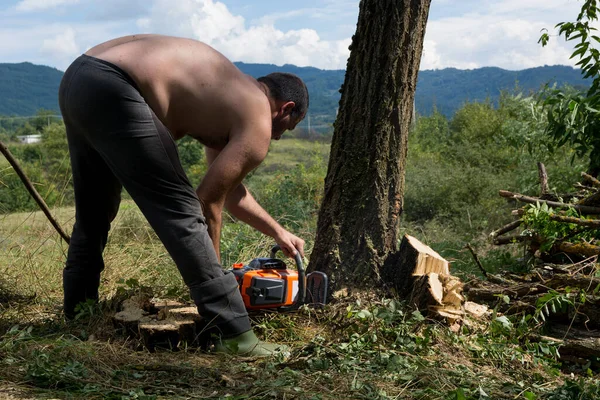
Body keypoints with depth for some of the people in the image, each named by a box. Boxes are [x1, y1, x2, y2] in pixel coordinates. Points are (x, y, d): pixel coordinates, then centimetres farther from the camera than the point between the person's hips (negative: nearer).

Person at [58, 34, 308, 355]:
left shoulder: (229, 97, 28)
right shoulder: (257, 124, 3)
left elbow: (228, 188, 35)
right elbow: (208, 202, 2)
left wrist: (277, 231, 41)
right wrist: (213, 274, 13)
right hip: (113, 89, -10)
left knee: (92, 218, 22)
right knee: (182, 212, -7)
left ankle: (78, 319, 33)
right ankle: (236, 336, -6)